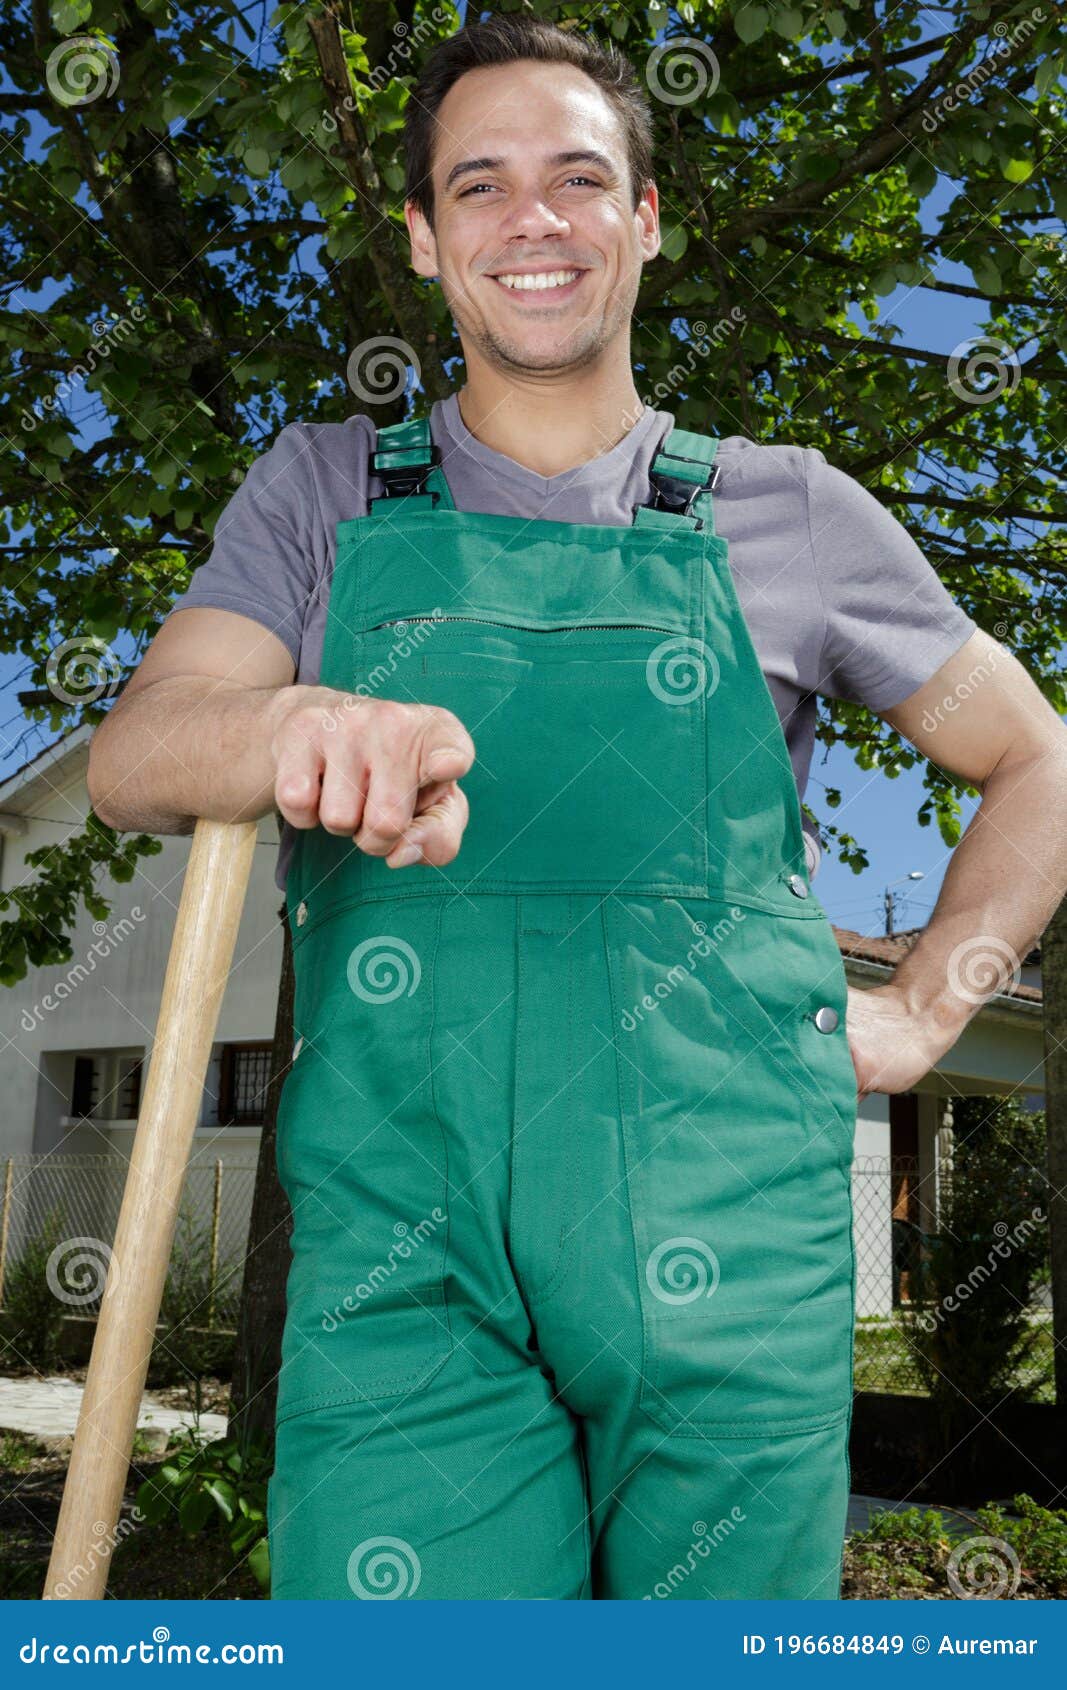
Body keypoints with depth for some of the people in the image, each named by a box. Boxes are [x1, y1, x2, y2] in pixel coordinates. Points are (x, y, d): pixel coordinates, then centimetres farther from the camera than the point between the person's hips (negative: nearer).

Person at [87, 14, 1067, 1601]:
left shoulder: (790, 512, 11)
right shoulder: (326, 491, 12)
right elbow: (133, 756, -3)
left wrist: (920, 1015, 7)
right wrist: (299, 726, -25)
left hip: (725, 1229, 1)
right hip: (404, 1233, 0)